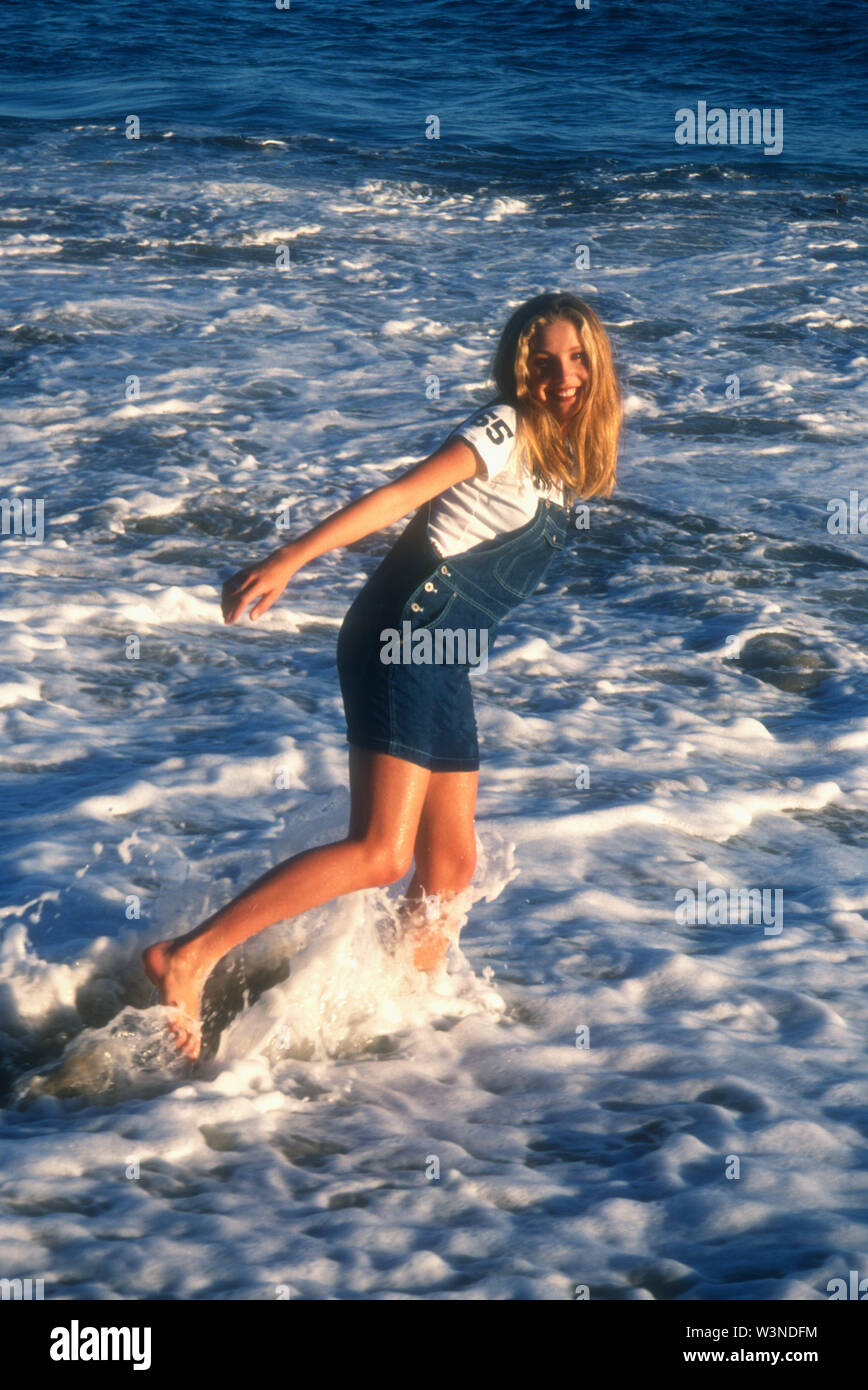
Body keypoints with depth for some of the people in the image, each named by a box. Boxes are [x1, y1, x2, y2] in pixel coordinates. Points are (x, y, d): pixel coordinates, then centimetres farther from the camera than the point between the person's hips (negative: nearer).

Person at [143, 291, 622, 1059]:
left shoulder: (558, 456, 18)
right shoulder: (502, 431, -8)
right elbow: (397, 496, -18)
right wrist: (288, 560, -25)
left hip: (441, 662, 9)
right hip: (404, 631, -9)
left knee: (450, 868, 9)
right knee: (379, 853, -18)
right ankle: (189, 958, -16)